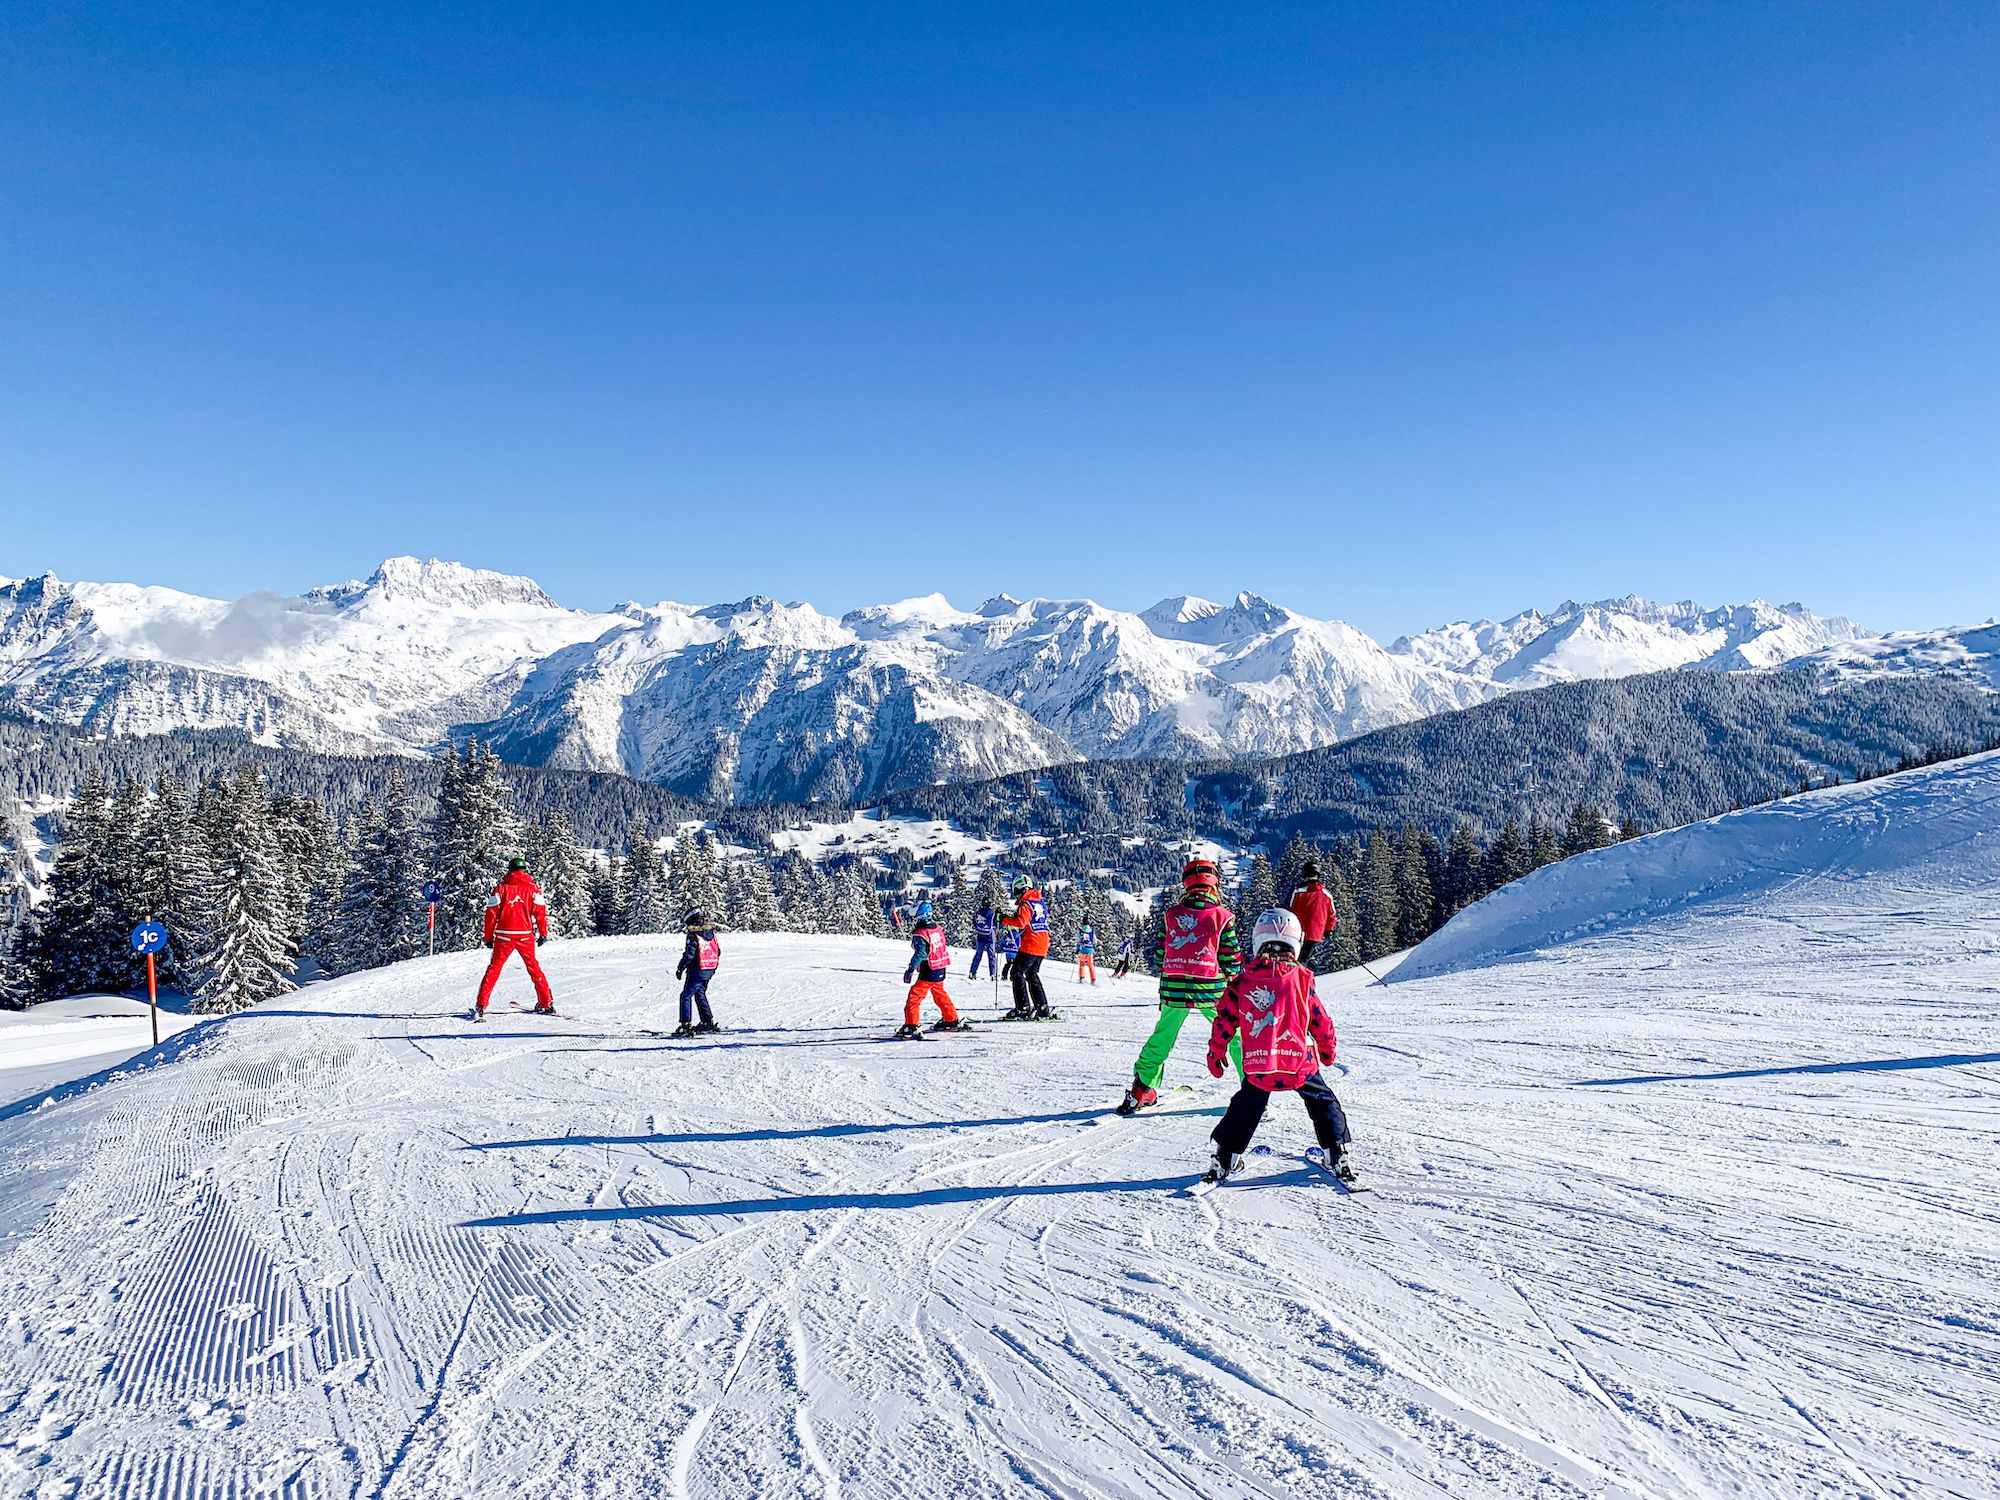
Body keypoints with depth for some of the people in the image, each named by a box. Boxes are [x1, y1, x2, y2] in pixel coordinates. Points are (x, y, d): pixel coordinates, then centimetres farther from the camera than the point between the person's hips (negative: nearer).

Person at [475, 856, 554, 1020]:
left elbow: (491, 914, 2)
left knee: (494, 968, 7)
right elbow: (541, 912, 1)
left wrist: (488, 937, 10)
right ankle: (546, 1003, 14)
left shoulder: (501, 888, 3)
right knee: (533, 967, 14)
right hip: (525, 935, 1)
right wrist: (543, 933, 9)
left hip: (504, 936, -1)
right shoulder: (533, 888, 4)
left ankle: (481, 1006, 1)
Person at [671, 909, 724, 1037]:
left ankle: (686, 1025, -7)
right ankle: (708, 1022, 20)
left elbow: (689, 954, -18)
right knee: (701, 995, 21)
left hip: (697, 971, -8)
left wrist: (680, 968, -8)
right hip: (709, 972, 8)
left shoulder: (693, 936, -14)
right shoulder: (711, 934, 8)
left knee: (686, 996, -1)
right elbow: (718, 952, 14)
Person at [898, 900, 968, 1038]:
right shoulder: (938, 929, 6)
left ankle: (911, 1026, -9)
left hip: (928, 973, -8)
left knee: (914, 997, -3)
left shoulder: (920, 934, -18)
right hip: (941, 971, 8)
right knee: (940, 995, 24)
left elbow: (920, 954, -25)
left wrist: (910, 970, -24)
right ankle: (952, 1020, 33)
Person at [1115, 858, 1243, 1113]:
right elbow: (1231, 960, -2)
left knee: (1161, 1038, 17)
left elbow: (1158, 955, 8)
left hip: (1174, 989, 3)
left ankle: (1141, 1092, 18)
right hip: (1211, 991, -2)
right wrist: (1232, 978, 16)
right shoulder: (1222, 916, -4)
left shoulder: (1171, 914, 4)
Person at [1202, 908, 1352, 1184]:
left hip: (1257, 1066, 2)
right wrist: (1327, 1049, 21)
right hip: (1300, 1063, -2)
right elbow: (1321, 1021, 4)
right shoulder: (1302, 978, -4)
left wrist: (1215, 1053, 18)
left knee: (1243, 1110, 19)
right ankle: (1338, 1157, 18)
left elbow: (1224, 1021, 4)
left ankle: (1223, 1161, 20)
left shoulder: (1242, 982, 0)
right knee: (1324, 1104, 18)